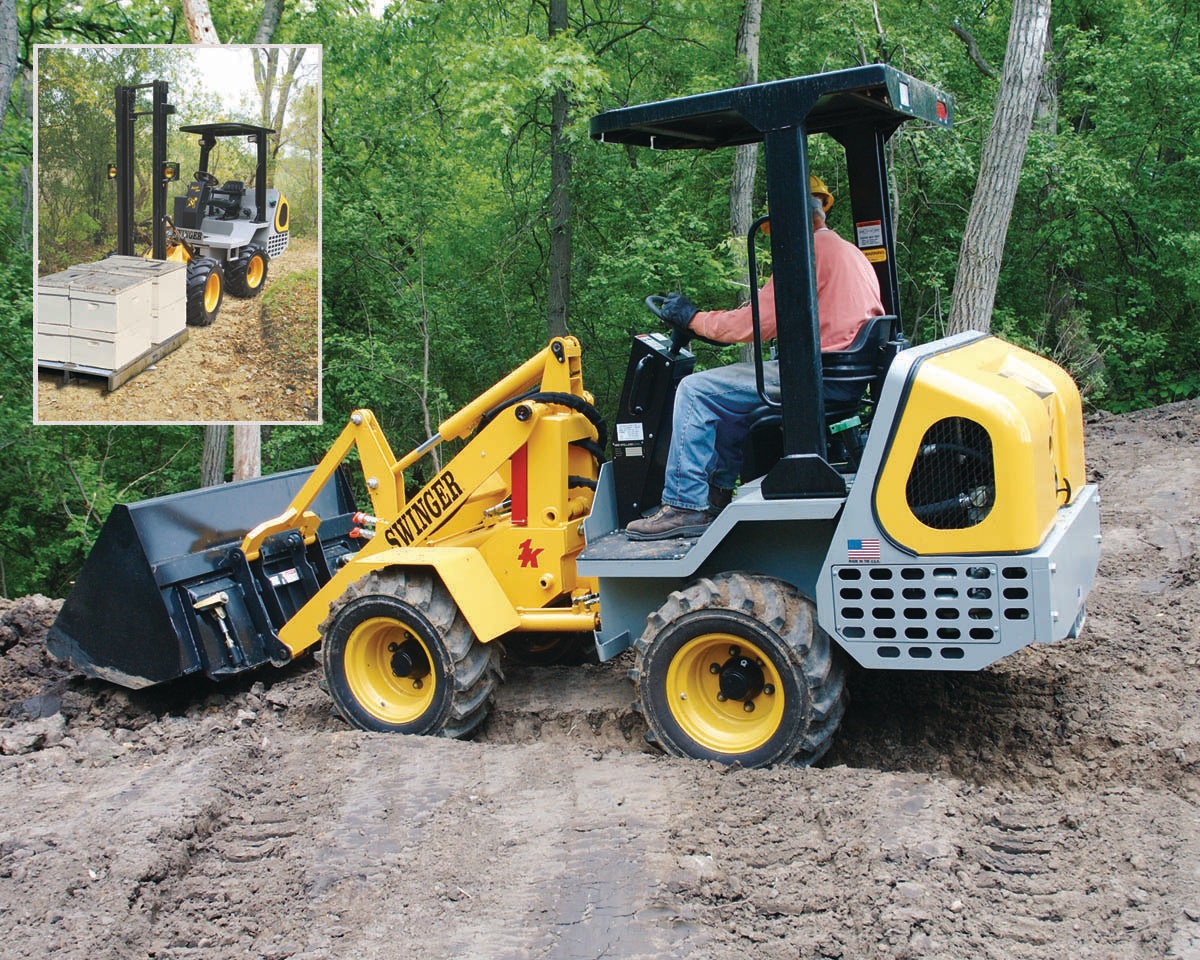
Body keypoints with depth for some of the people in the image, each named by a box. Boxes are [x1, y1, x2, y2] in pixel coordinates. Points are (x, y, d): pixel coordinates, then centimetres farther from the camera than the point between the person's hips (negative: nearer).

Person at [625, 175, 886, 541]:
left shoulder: (812, 250, -11)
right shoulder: (852, 252, 20)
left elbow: (754, 324, -15)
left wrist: (692, 317, -2)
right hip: (846, 374, 11)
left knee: (696, 390, -9)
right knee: (730, 393, 27)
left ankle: (685, 505, -7)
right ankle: (717, 492, 25)